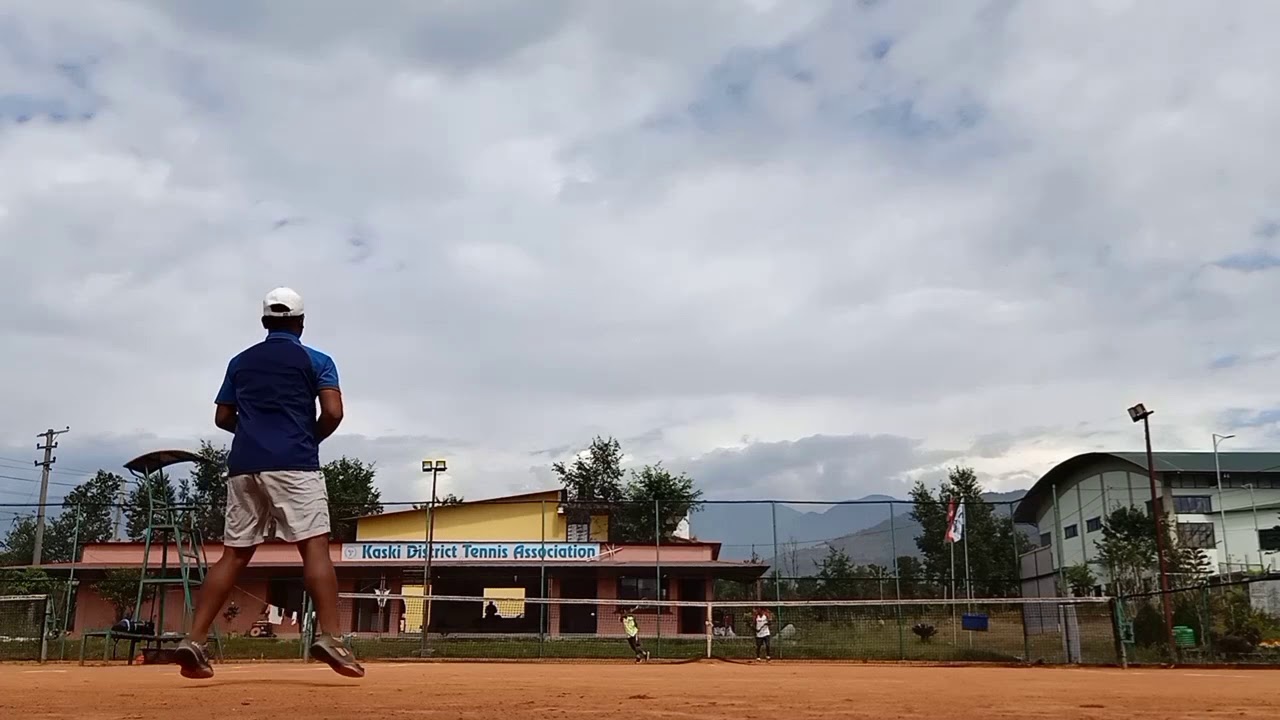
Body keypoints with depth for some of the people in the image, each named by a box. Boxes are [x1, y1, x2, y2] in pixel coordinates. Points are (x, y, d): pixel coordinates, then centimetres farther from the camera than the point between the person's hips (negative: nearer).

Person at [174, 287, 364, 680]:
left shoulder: (240, 362, 17)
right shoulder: (316, 360, 5)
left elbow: (222, 418, 18)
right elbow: (333, 413, -7)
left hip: (243, 466, 5)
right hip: (293, 465, -5)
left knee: (234, 554, 8)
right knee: (315, 547, -10)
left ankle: (194, 641, 3)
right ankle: (329, 638, -23)